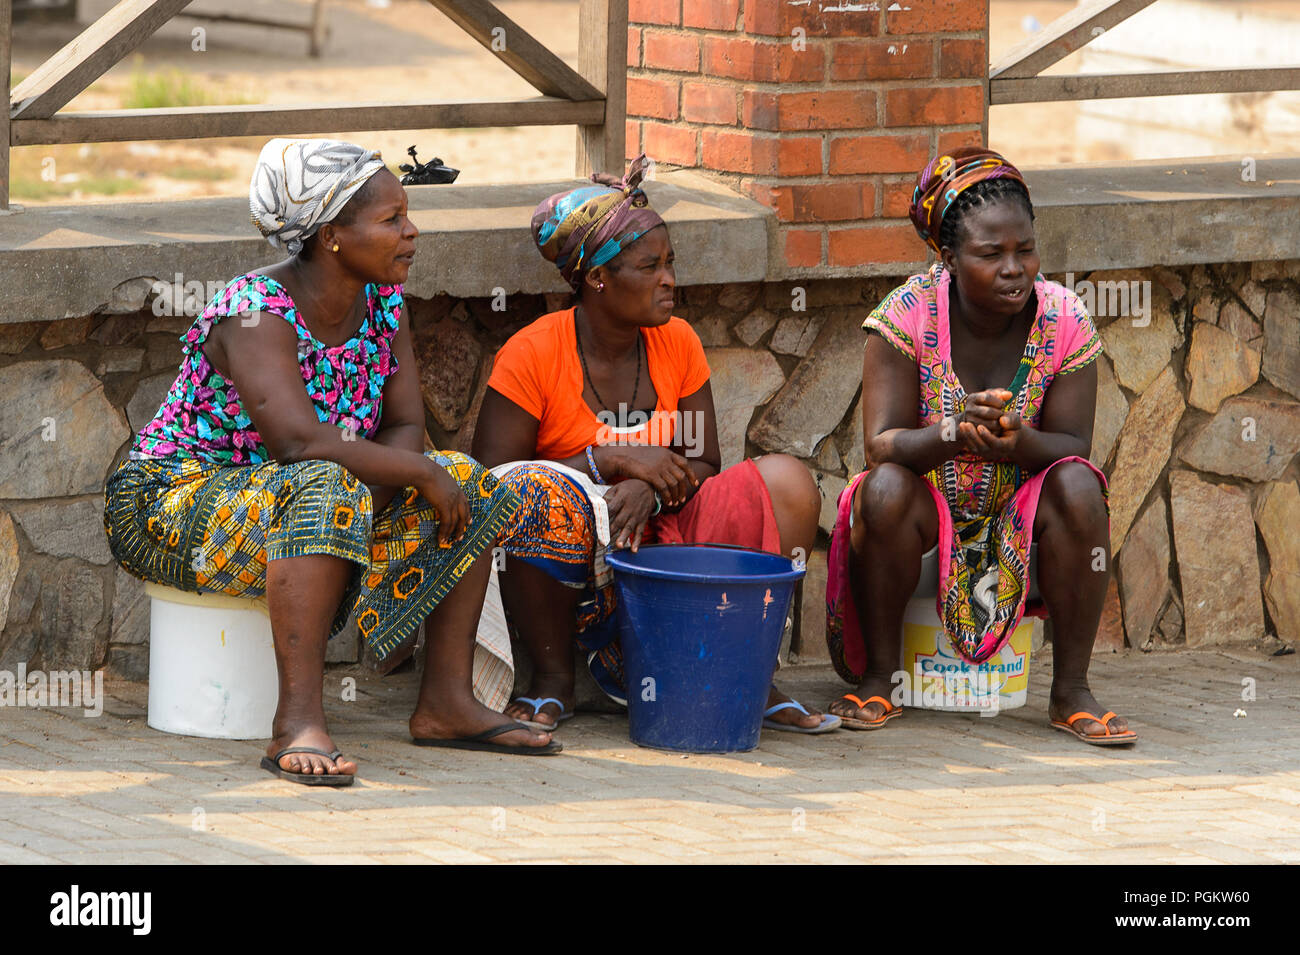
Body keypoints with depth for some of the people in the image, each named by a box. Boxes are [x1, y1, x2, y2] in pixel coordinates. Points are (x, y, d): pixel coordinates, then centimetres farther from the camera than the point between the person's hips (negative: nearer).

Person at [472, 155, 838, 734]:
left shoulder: (677, 344, 4)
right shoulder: (530, 356, -11)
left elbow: (703, 465, 4)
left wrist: (651, 488, -20)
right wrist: (612, 458, -21)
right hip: (571, 570, -4)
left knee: (785, 482, -16)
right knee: (533, 492, -37)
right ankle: (554, 681, -18)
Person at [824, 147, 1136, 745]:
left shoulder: (1062, 321, -11)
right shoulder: (909, 315, -16)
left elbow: (1073, 446, -12)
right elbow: (881, 444, -20)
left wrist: (1019, 442, -36)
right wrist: (955, 433, -42)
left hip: (1018, 515, 1)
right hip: (928, 511, -1)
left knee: (1078, 486, -28)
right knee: (886, 489, -32)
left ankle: (1072, 691, -19)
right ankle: (878, 679, -16)